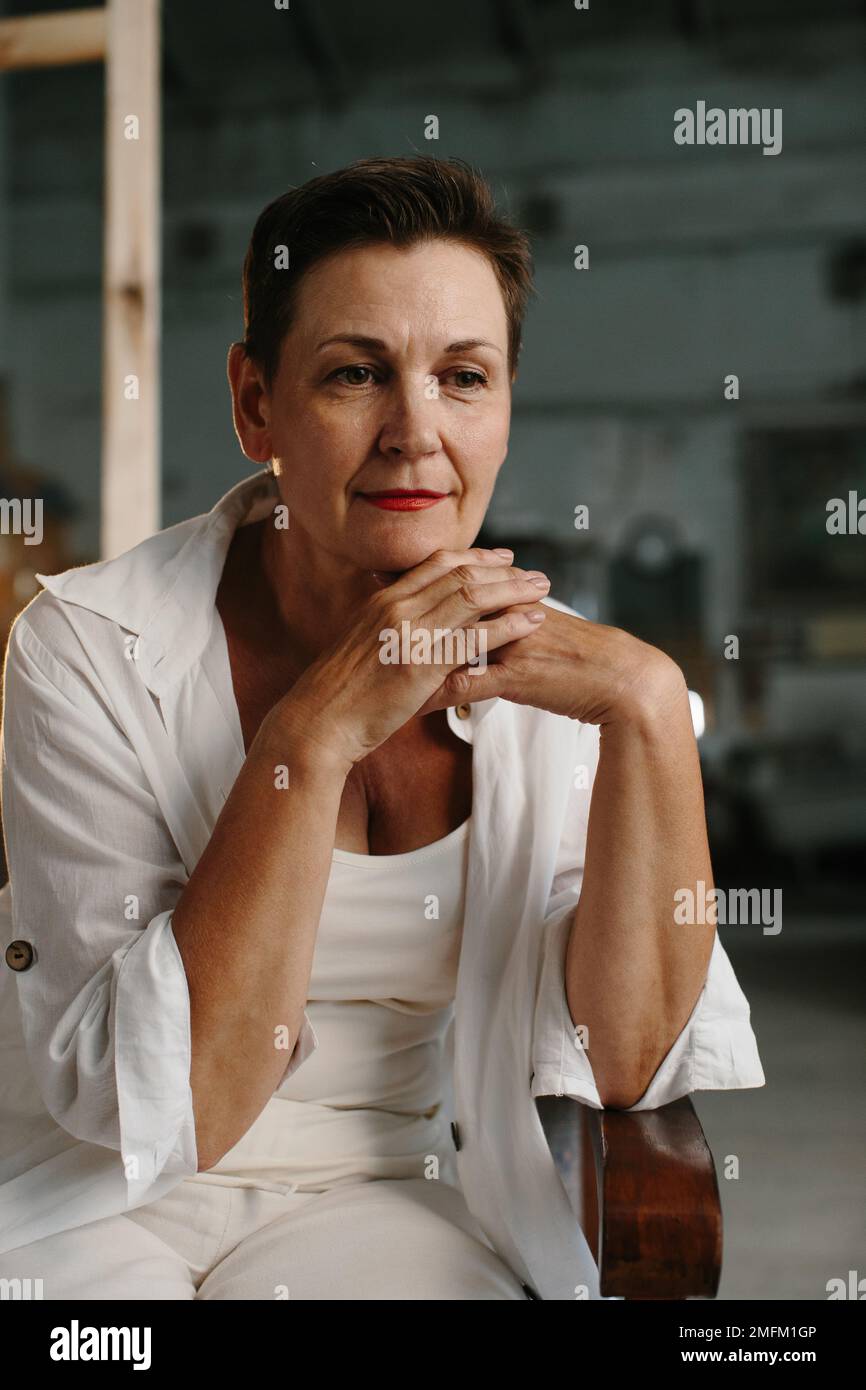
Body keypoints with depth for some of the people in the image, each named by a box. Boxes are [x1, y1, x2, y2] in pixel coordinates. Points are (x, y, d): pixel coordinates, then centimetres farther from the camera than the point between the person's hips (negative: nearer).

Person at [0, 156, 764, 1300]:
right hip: (92, 1202, -2)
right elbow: (160, 1105, -20)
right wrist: (318, 729, -27)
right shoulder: (93, 648, -14)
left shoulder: (546, 665, -5)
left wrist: (649, 710, -21)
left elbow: (625, 1064, -11)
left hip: (388, 1204, 2)